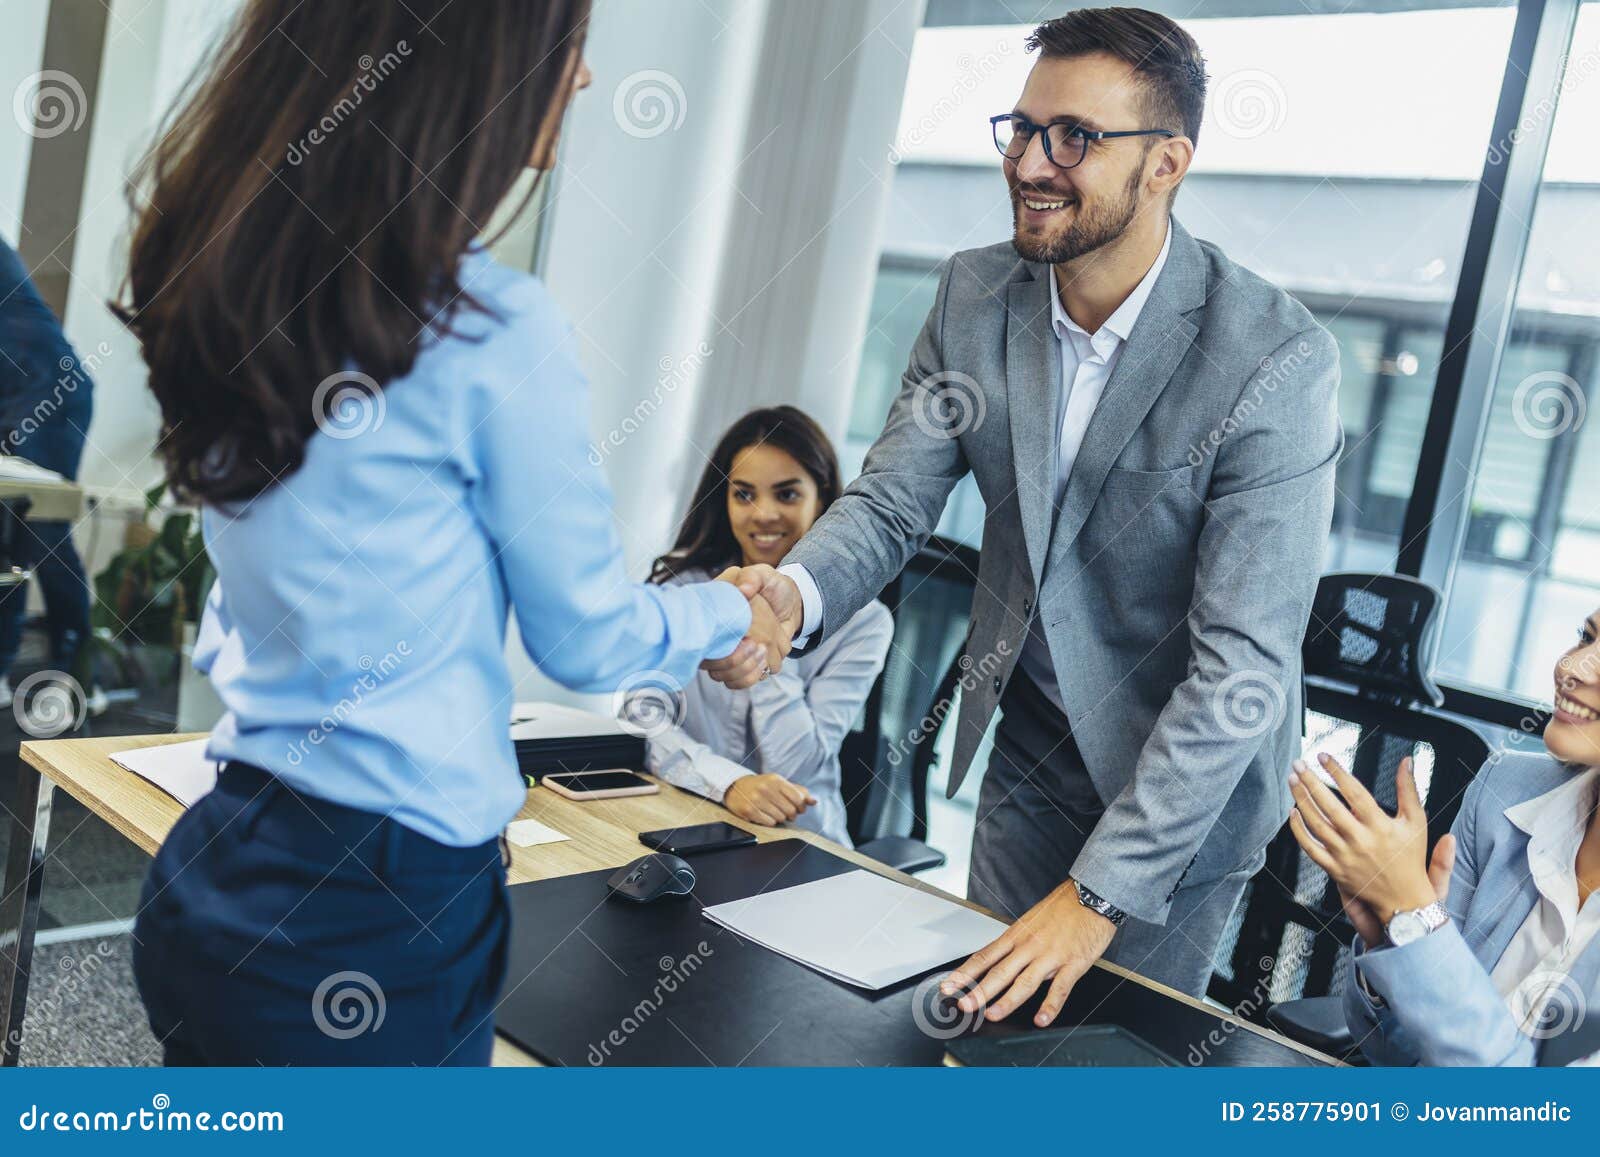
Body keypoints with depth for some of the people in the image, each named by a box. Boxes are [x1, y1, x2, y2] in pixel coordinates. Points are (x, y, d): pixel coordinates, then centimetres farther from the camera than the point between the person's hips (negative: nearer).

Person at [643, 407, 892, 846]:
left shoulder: (861, 620, -6)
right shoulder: (680, 582, 0)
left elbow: (794, 769, -12)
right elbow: (646, 722, -10)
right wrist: (730, 783, -27)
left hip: (796, 843, 0)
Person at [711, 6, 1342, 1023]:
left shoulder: (1277, 358, -26)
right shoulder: (975, 297, -9)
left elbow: (1244, 662, -28)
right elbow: (892, 501, -7)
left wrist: (1100, 892, -30)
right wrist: (795, 593, -31)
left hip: (1191, 774, -4)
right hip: (1030, 740, 4)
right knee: (983, 1014, 19)